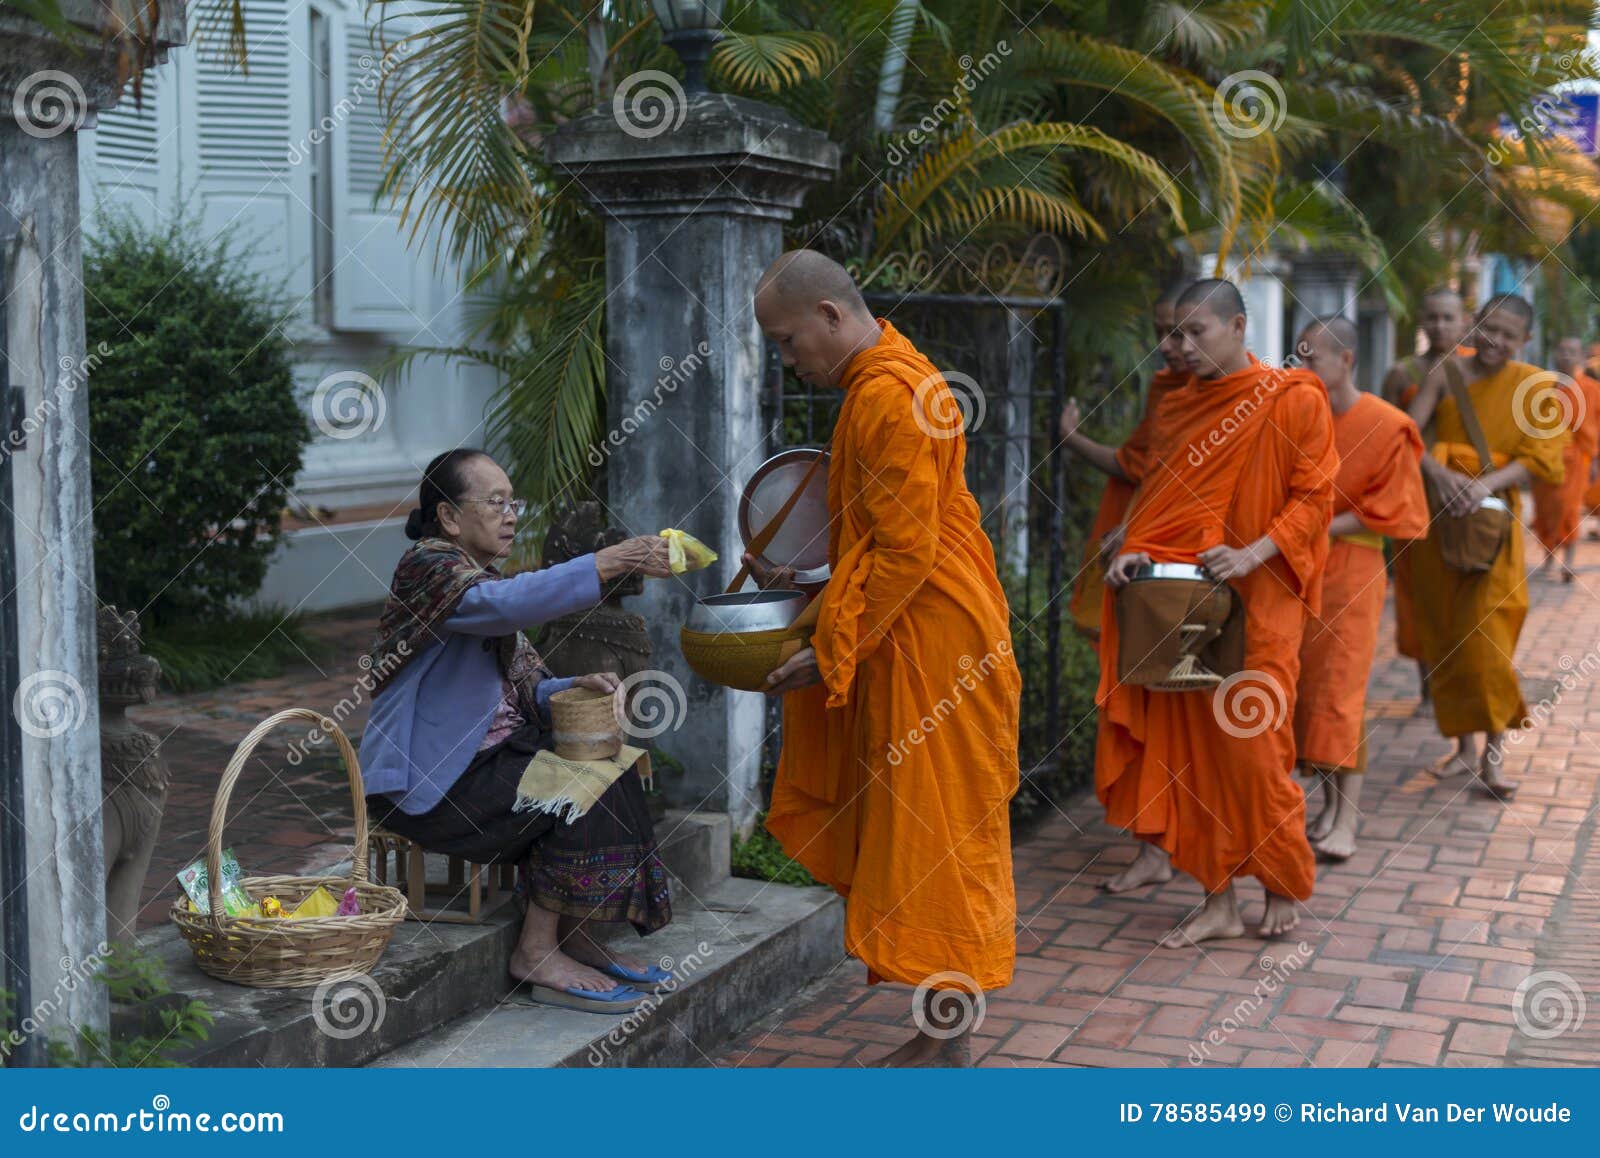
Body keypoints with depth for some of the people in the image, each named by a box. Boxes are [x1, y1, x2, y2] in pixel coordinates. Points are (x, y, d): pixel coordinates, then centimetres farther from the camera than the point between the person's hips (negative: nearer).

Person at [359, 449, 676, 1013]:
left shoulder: (482, 578, 18)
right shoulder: (427, 566, -13)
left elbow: (524, 687, 14)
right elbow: (506, 603, -34)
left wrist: (573, 688, -7)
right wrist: (609, 562, -37)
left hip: (488, 754, 9)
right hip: (426, 780, -9)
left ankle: (576, 939, -2)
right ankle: (537, 952, -10)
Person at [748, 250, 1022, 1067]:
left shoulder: (888, 398, -19)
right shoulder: (880, 378, 14)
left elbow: (906, 552, -23)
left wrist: (829, 654, -20)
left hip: (933, 647, -10)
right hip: (911, 640, 10)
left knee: (934, 835, -2)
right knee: (903, 820, 15)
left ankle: (945, 1045, 9)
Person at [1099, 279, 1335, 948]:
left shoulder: (1294, 400, -4)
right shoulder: (1183, 407, 13)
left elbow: (1315, 497, -6)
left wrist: (1252, 554, -19)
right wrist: (1135, 553, -2)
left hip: (1257, 603, -5)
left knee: (1253, 748, -2)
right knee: (1191, 750, 4)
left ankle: (1282, 887, 20)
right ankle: (1219, 901, 13)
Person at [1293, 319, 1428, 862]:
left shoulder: (1385, 426, -7)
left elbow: (1389, 512, -8)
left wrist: (1323, 528, -14)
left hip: (1349, 569, -5)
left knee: (1339, 691, -7)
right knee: (1305, 687, 6)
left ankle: (1346, 822, -3)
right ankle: (1330, 803, 18)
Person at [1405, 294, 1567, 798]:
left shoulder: (1534, 386, -1)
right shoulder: (1447, 371, 1)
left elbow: (1538, 459, -7)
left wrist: (1485, 484, -24)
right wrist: (1440, 474, -26)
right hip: (1436, 513, 2)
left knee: (1485, 635, -10)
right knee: (1444, 632, 7)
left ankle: (1492, 755, -1)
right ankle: (1465, 745, 19)